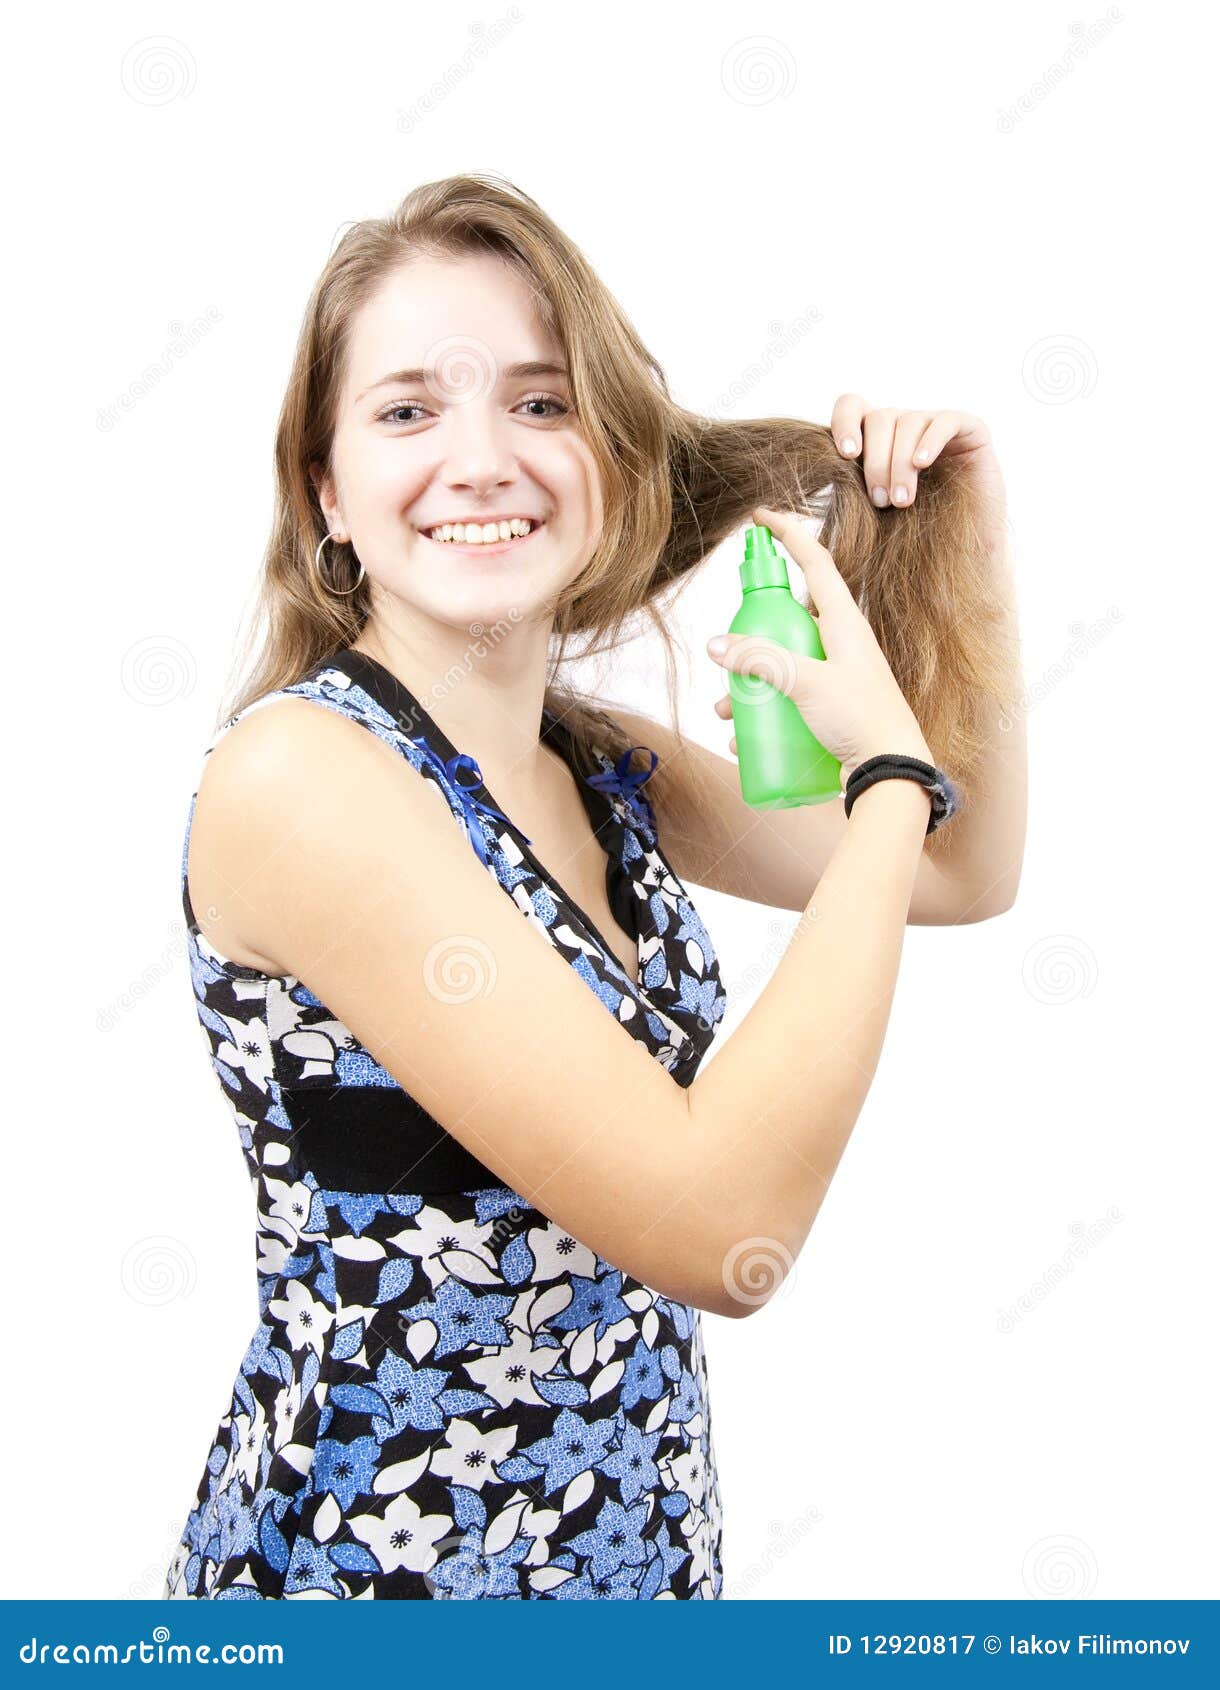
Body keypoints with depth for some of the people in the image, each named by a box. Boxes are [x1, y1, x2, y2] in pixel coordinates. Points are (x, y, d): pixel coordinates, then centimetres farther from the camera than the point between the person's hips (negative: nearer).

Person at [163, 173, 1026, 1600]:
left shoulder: (602, 767, -1)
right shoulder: (295, 771, -24)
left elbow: (970, 875, 12)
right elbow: (720, 1232, -28)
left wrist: (955, 556, 0)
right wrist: (890, 769, -19)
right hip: (374, 1550, -7)